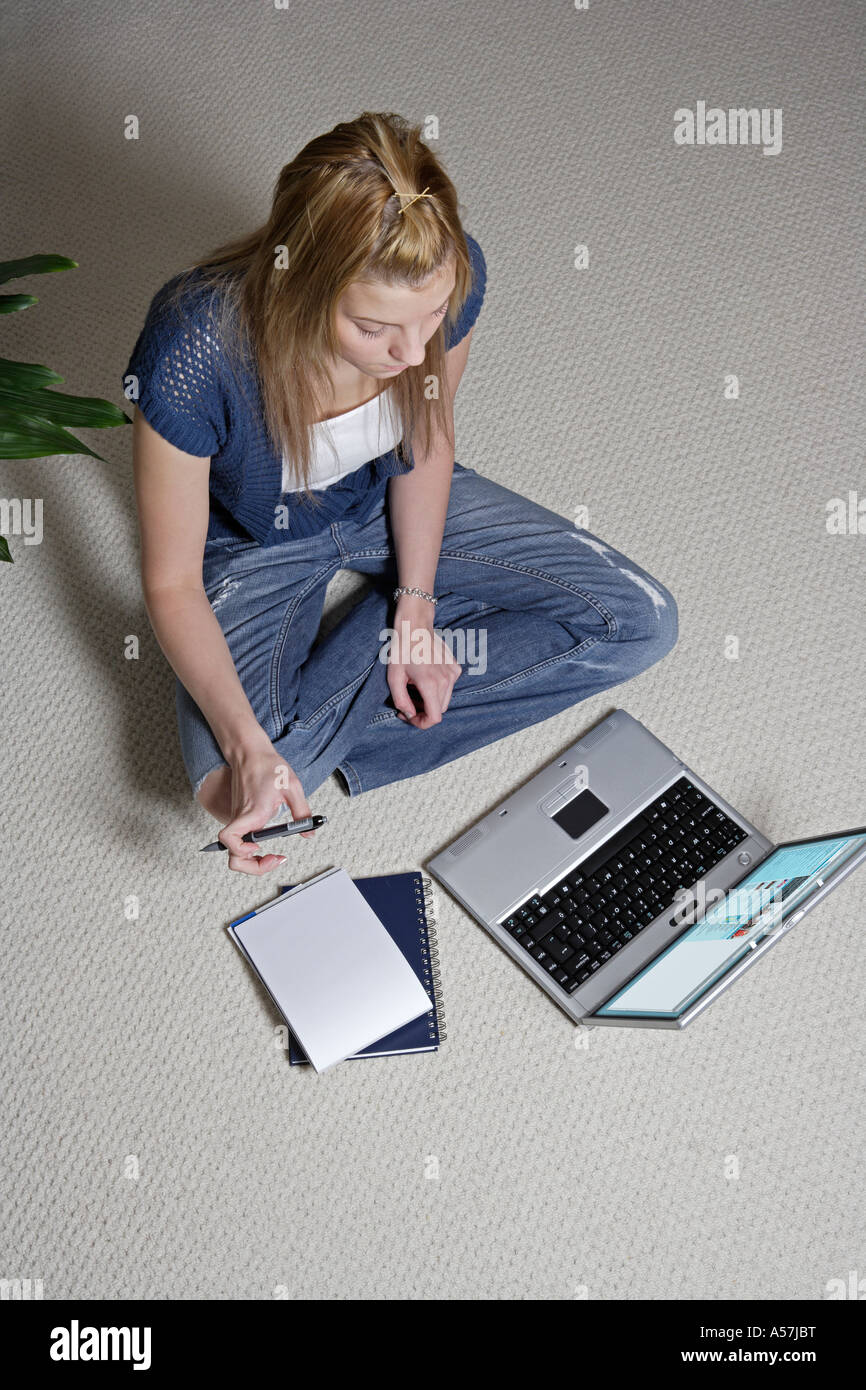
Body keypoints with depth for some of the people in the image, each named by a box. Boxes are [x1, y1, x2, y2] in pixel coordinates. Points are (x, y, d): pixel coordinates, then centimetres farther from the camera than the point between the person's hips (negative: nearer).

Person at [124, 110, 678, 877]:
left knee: (641, 621, -8)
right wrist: (246, 747, -35)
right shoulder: (192, 352, -36)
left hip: (392, 502, 4)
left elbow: (429, 440, -5)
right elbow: (172, 581, -24)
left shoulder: (448, 276, -26)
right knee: (236, 791, -28)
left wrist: (416, 607, -12)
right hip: (256, 547, -4)